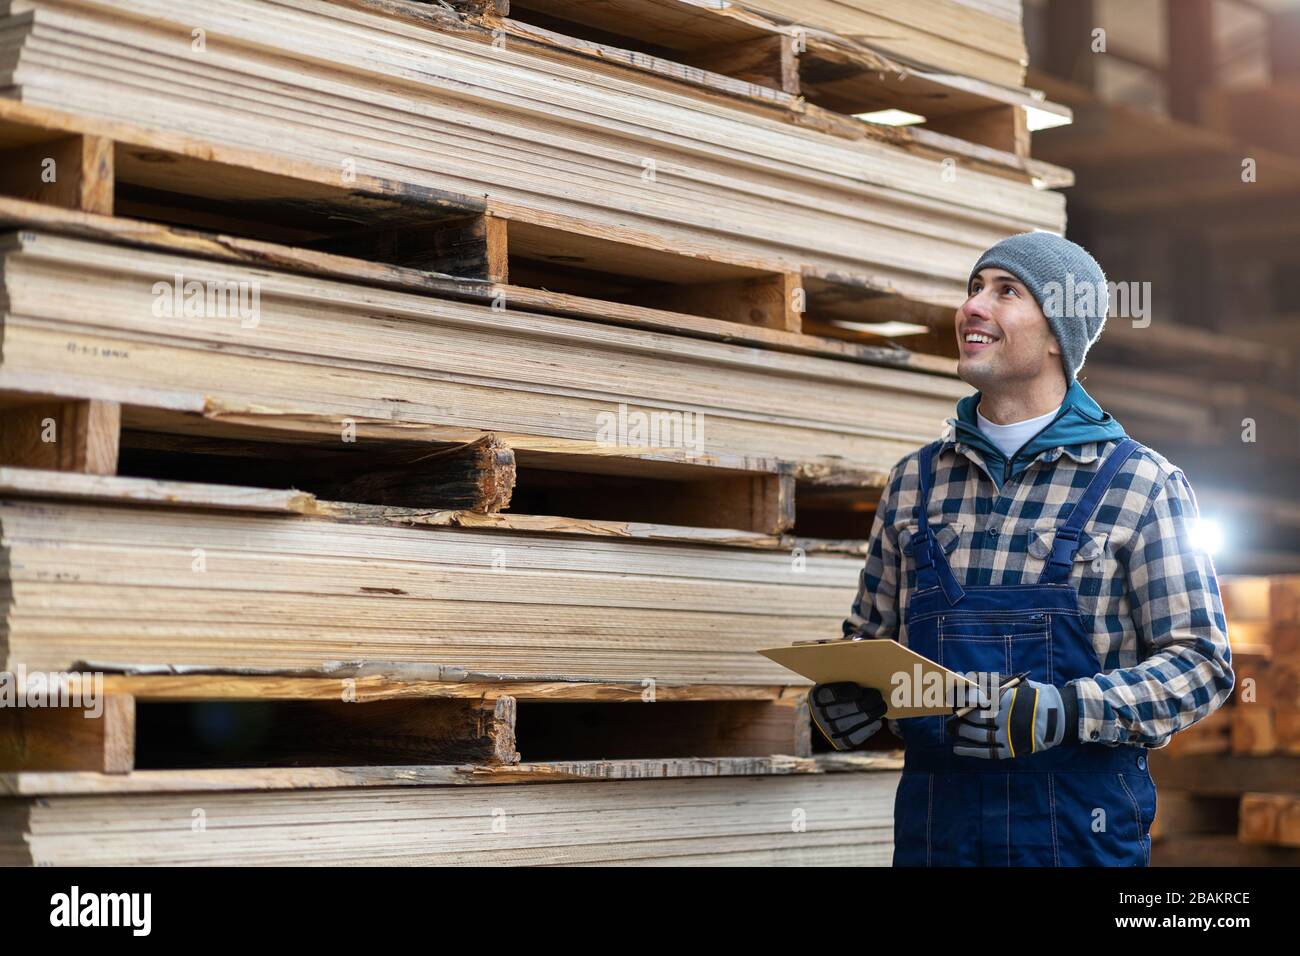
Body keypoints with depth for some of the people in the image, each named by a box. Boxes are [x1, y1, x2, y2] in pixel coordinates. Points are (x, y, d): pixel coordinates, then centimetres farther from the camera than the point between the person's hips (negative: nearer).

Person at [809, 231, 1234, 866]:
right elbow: (870, 634, 16)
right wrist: (837, 694, -7)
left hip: (1079, 823, -4)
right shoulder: (914, 481, 9)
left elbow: (1200, 663, -8)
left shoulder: (1142, 485, -4)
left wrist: (1063, 712, -23)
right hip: (931, 816, 4)